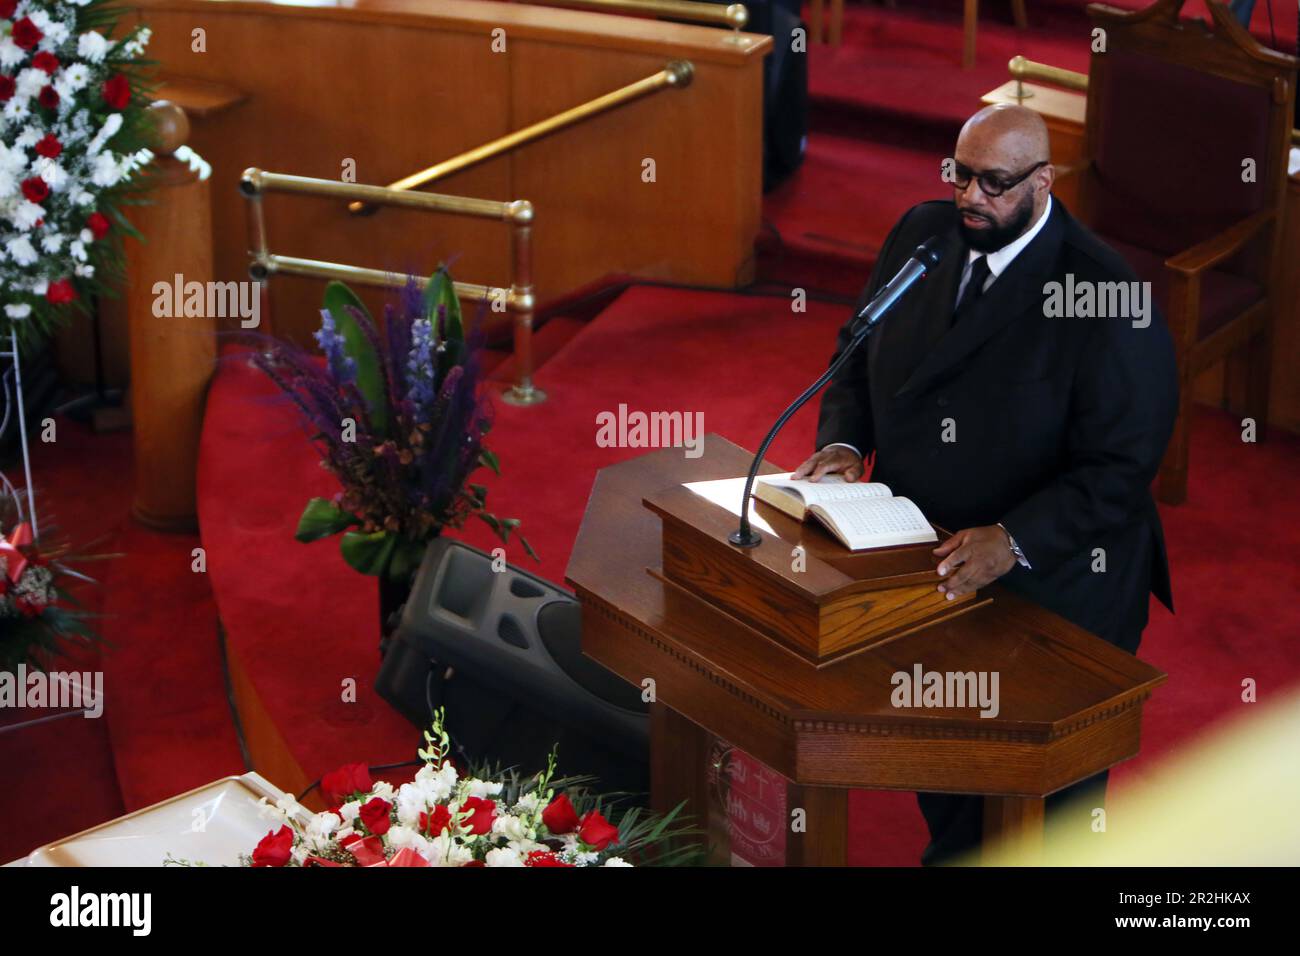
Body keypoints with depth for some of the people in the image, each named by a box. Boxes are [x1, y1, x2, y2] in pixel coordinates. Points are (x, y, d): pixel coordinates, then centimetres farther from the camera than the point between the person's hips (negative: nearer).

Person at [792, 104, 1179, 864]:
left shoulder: (1110, 296, -24)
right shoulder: (922, 235, -4)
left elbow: (1120, 467, -24)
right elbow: (858, 348, 10)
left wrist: (1012, 542, -34)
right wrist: (844, 440, -9)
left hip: (1048, 586, -6)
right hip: (928, 566, 6)